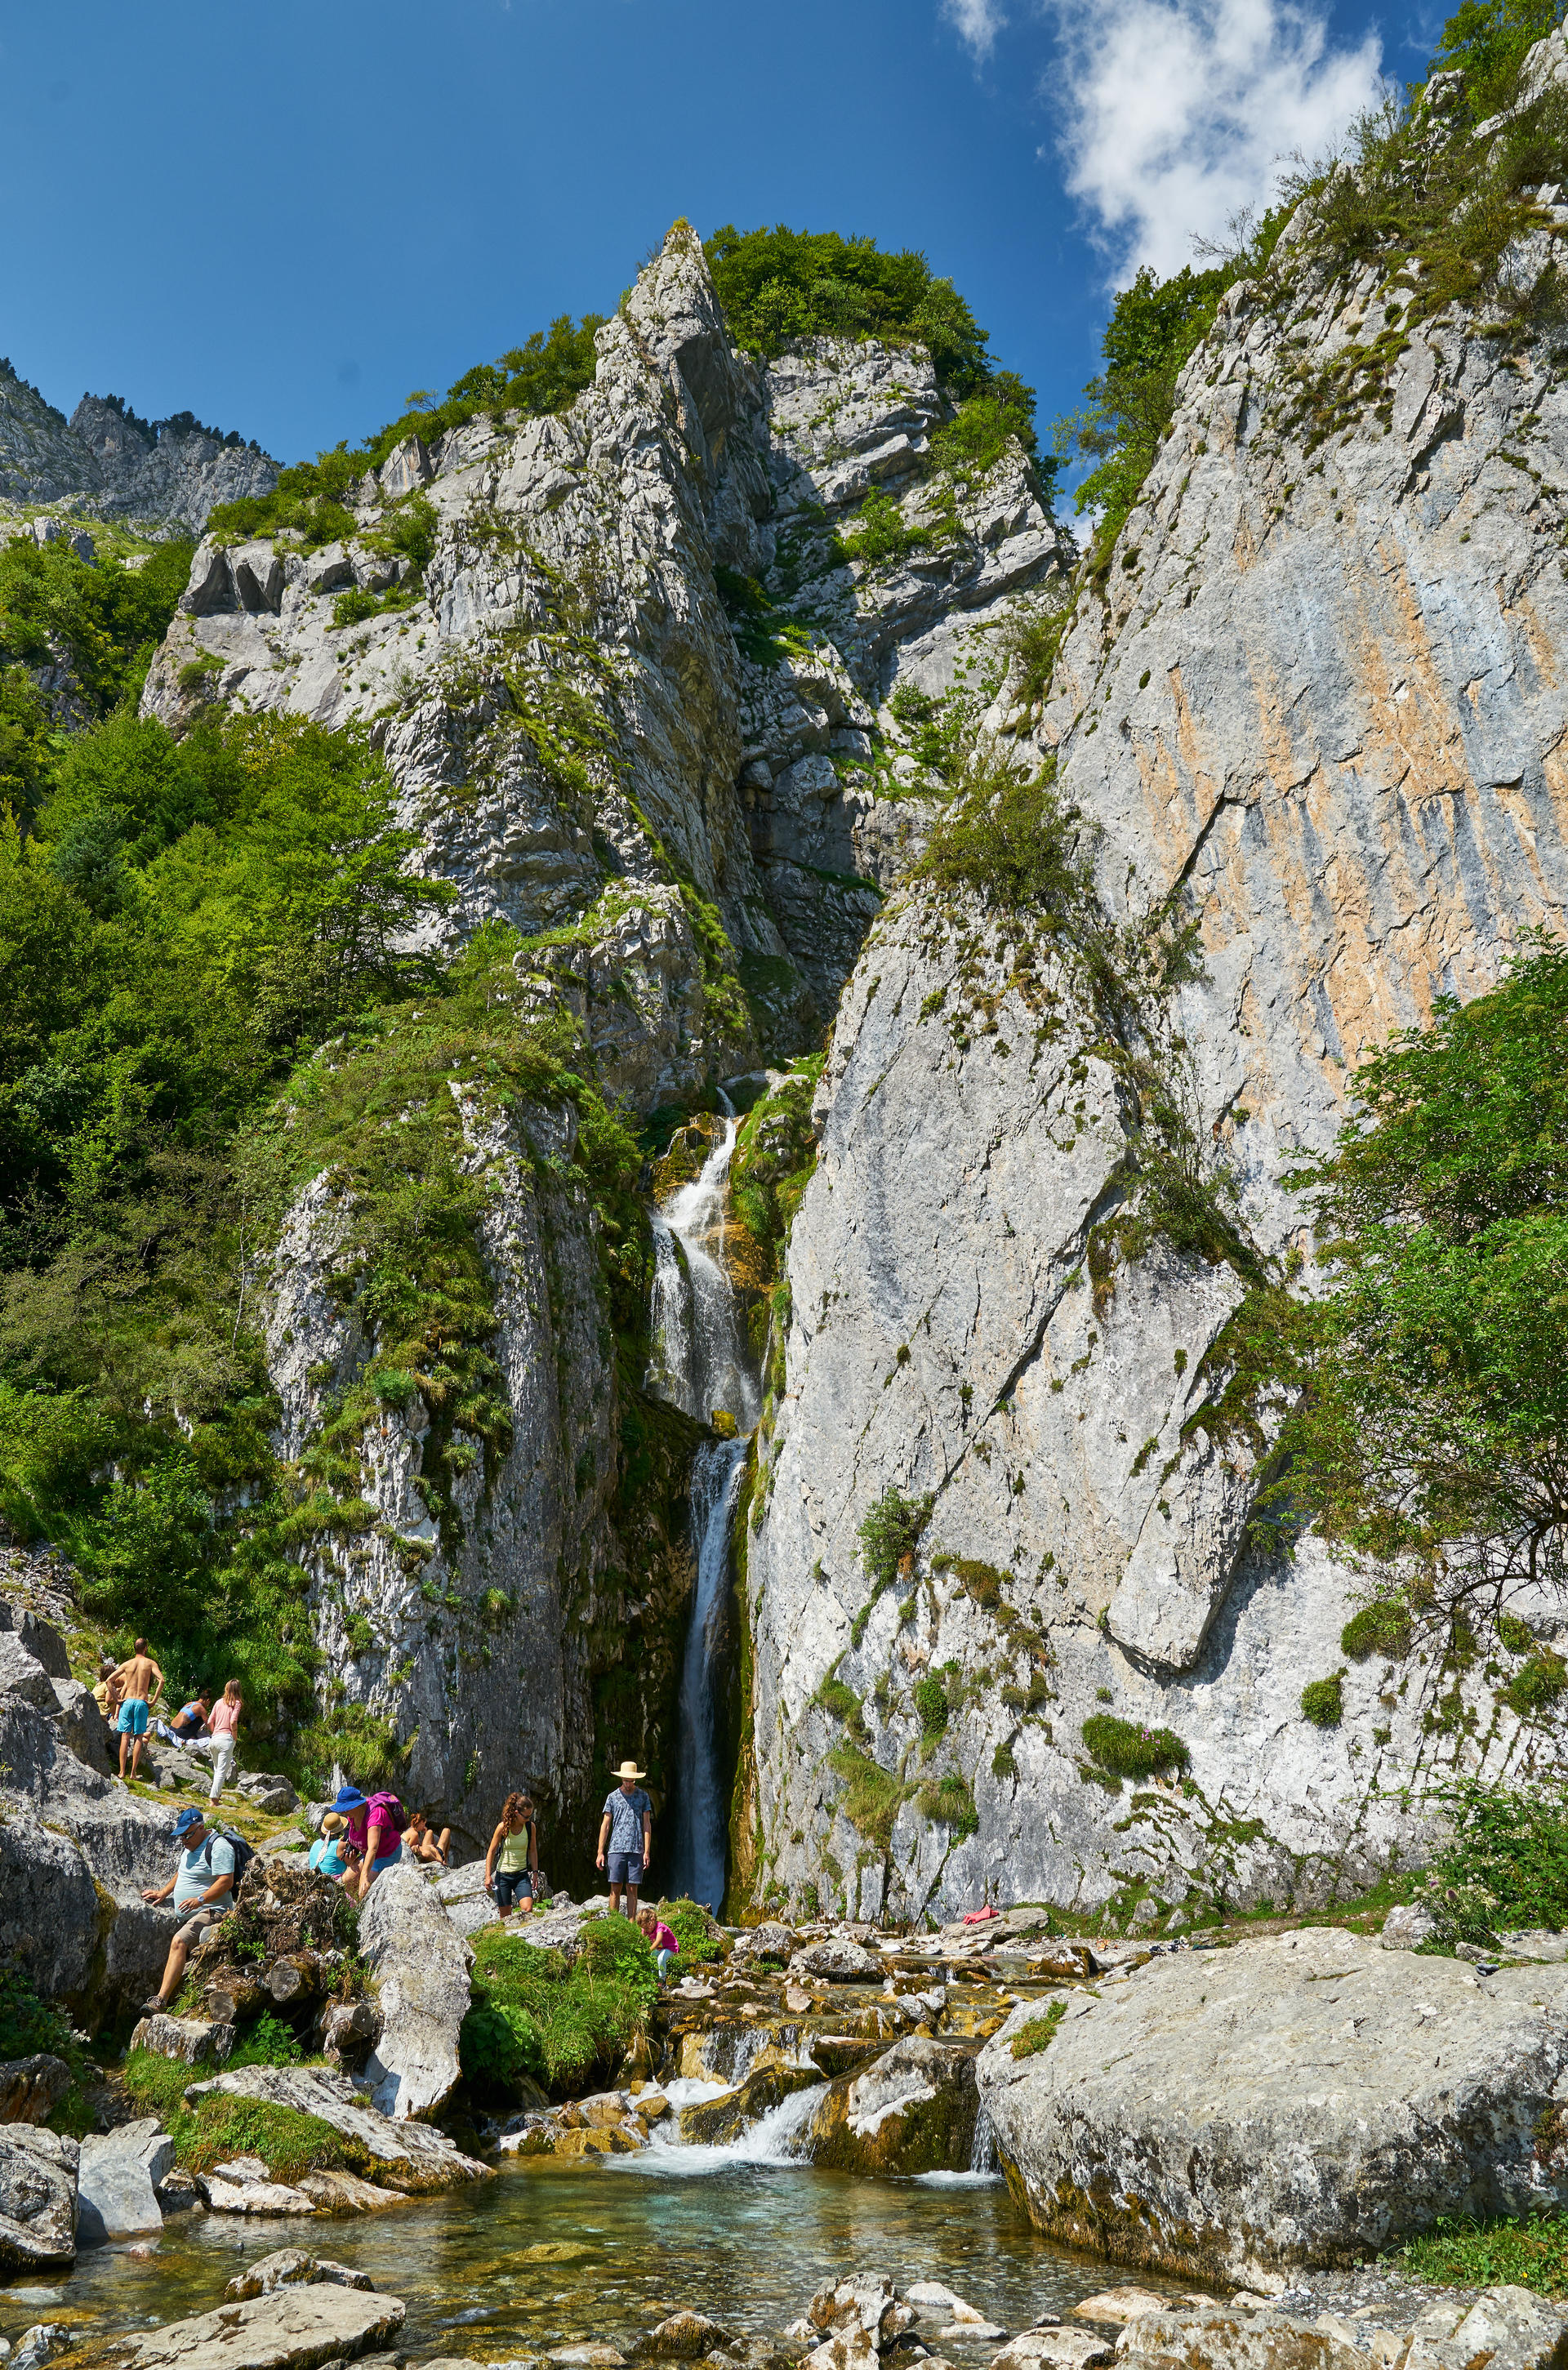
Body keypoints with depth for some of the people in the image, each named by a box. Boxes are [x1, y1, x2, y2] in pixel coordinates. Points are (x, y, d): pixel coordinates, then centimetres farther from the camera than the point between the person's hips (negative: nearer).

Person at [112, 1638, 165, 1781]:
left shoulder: (127, 1664, 9)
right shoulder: (150, 1663, 2)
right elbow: (161, 1680, -12)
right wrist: (154, 1701, -7)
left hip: (127, 1701, 2)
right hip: (142, 1702, -1)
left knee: (125, 1737, 2)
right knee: (138, 1737, 3)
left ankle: (122, 1771, -2)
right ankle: (133, 1772, -1)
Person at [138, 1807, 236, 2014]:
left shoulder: (218, 1847, -15)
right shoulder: (191, 1845, 16)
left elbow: (226, 1881, -22)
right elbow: (181, 1873, 32)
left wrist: (200, 1900, -31)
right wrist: (163, 1892, 22)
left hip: (211, 1911, -12)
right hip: (188, 1915, 12)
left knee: (179, 1942, -26)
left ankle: (160, 2001, -34)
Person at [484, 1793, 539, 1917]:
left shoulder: (530, 1827, -3)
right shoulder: (503, 1827, -10)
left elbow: (533, 1851, 8)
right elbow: (491, 1852, -3)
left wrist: (535, 1873, 6)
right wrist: (488, 1876, -7)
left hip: (522, 1875, 1)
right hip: (503, 1875, -1)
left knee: (528, 1910, -17)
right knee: (505, 1916, 1)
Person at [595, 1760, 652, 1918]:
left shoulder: (643, 1797, 10)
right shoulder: (613, 1797, 9)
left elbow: (647, 1825, 7)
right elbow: (605, 1825, 8)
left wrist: (647, 1852, -2)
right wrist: (600, 1853, 2)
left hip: (636, 1850, 0)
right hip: (616, 1848, 0)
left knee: (632, 1889, 1)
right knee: (615, 1889, -3)